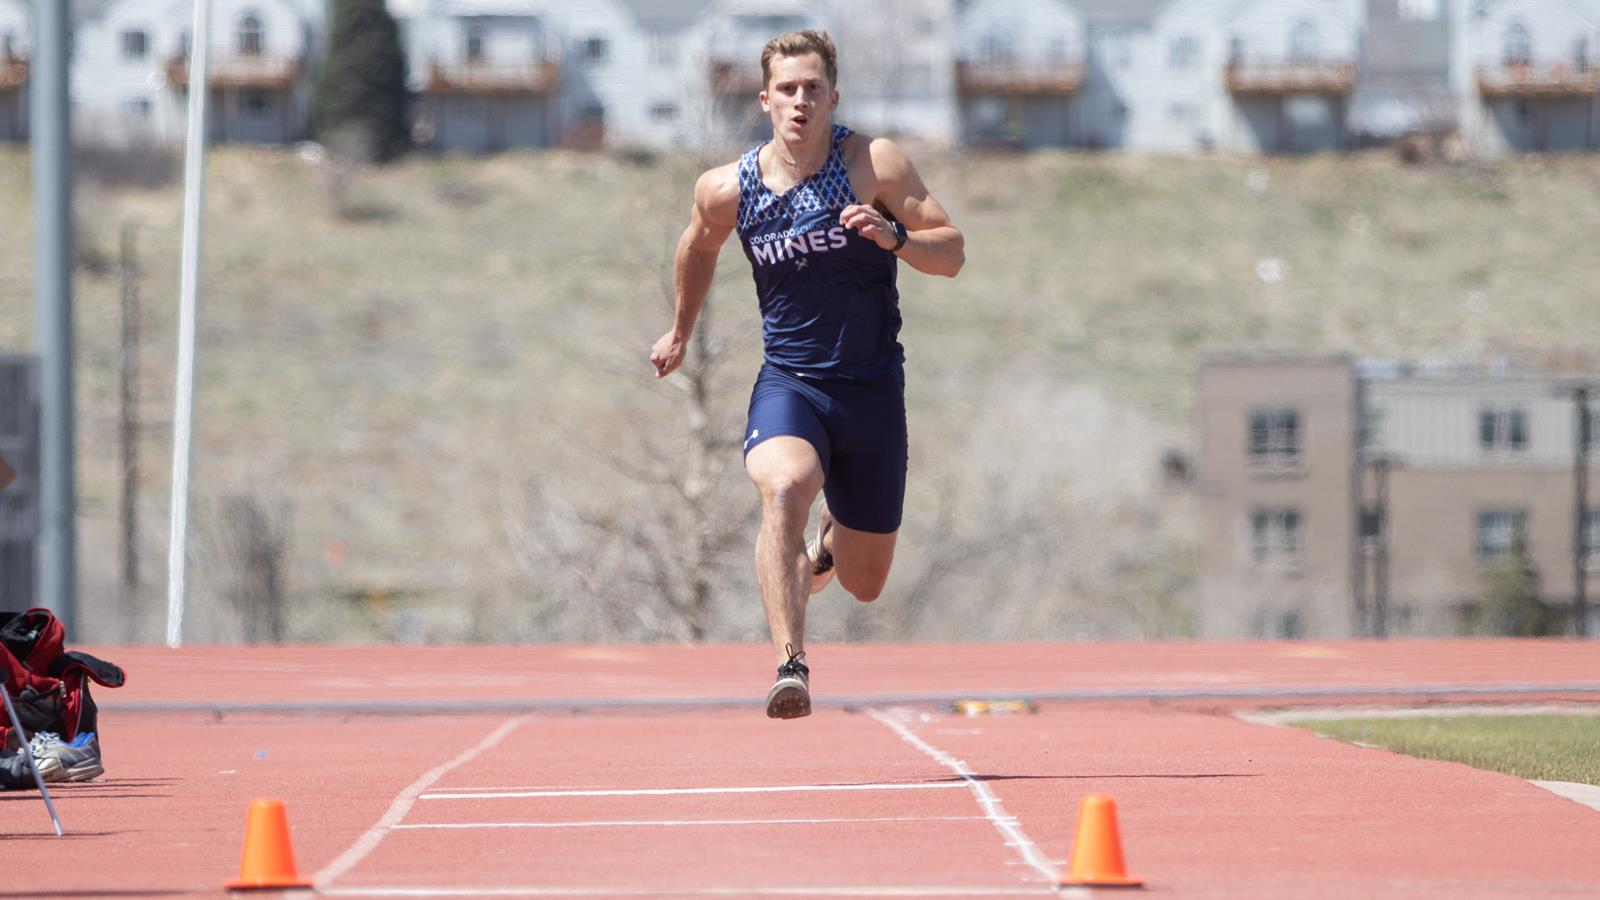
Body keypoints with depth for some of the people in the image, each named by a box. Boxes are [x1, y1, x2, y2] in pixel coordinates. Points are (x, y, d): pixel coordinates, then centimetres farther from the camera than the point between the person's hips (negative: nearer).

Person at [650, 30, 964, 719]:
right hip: (788, 383, -1)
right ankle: (790, 668, -43)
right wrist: (681, 332, 33)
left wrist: (893, 236, -26)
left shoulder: (875, 164, -7)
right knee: (784, 488, -36)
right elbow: (698, 249, 20)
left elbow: (952, 253, -6)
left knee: (864, 583, 10)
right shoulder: (727, 190, -3)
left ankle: (829, 542, 50)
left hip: (873, 389, 1)